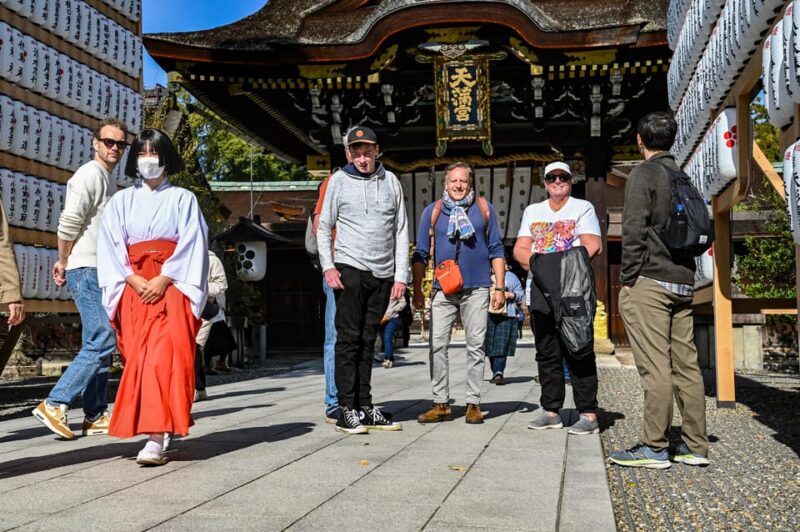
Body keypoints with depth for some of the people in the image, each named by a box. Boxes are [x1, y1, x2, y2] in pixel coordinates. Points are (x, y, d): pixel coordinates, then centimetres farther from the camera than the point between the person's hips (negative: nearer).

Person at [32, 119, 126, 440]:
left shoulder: (108, 180, 21)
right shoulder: (90, 174, -9)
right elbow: (68, 224, -16)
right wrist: (64, 262, -5)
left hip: (99, 271, 10)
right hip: (86, 270, -9)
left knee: (99, 344, 9)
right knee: (102, 341, -14)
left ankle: (95, 416, 13)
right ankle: (55, 404, -9)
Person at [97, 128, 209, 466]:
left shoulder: (183, 199, 10)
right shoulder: (122, 201, 16)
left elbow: (192, 244, -1)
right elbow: (110, 246, 6)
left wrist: (163, 279, -13)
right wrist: (134, 280, -10)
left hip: (171, 287, -3)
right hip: (134, 289, 3)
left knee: (165, 355, -16)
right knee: (138, 358, -2)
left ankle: (156, 437, -22)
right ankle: (162, 427, 9)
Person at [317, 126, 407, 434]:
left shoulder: (390, 181, 11)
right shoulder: (339, 181, 4)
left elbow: (401, 231, 11)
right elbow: (323, 227, 6)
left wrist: (400, 276, 5)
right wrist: (328, 266, -6)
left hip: (382, 275, 3)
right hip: (350, 269, -3)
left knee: (367, 342, 9)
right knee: (349, 340, -4)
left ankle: (365, 407, 14)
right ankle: (347, 410, -1)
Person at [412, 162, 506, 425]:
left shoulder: (484, 208, 8)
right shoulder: (432, 211, 9)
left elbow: (496, 250, 8)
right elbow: (421, 254, 9)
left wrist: (500, 287, 1)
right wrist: (417, 290, 5)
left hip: (477, 289, -1)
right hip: (443, 290, 1)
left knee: (475, 347, 2)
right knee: (437, 346, -2)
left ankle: (473, 404, 9)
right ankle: (441, 404, 6)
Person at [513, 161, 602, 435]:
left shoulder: (583, 208, 8)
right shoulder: (532, 211, 20)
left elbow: (593, 245, -6)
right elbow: (520, 248, 11)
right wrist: (534, 261, -10)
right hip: (539, 288, 5)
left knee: (579, 352, -7)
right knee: (546, 353, 7)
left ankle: (588, 414, -4)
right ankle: (551, 411, 14)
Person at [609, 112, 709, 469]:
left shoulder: (643, 174, -4)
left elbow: (634, 230, -13)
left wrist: (627, 277, -8)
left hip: (649, 282, -8)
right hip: (683, 282, 8)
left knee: (655, 367, -7)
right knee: (686, 365, 8)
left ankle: (654, 447, -4)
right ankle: (695, 446, 12)